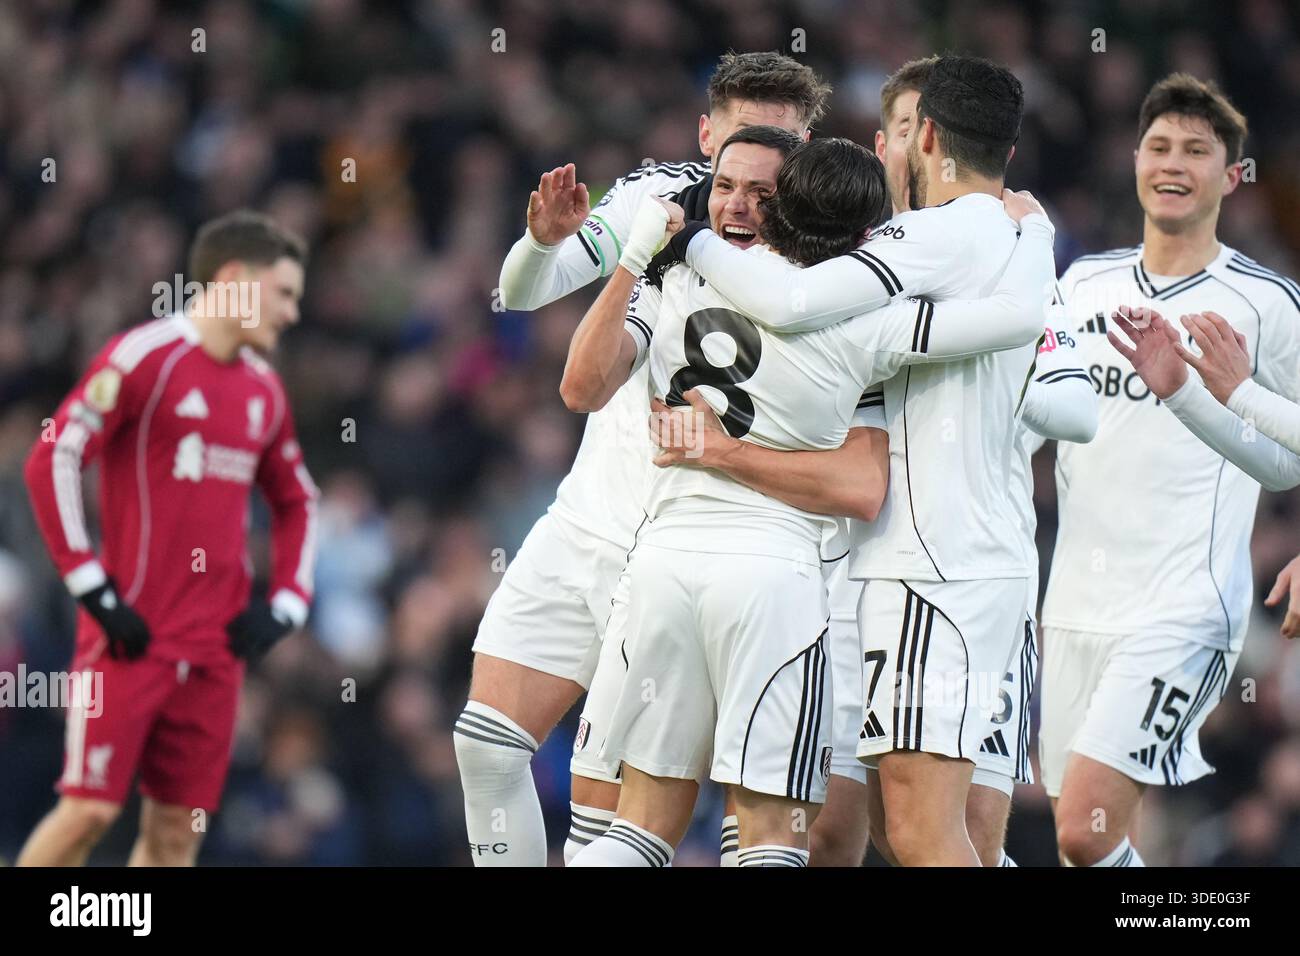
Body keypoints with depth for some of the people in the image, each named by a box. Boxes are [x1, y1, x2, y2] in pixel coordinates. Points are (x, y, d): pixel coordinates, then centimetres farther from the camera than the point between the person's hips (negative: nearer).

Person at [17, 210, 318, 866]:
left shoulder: (263, 389, 14)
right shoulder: (143, 357, -8)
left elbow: (295, 503, 27)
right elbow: (50, 462, -14)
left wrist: (285, 605, 11)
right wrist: (93, 589, -16)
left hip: (217, 643, 6)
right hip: (133, 634, -6)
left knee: (177, 829, 4)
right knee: (90, 809, -10)